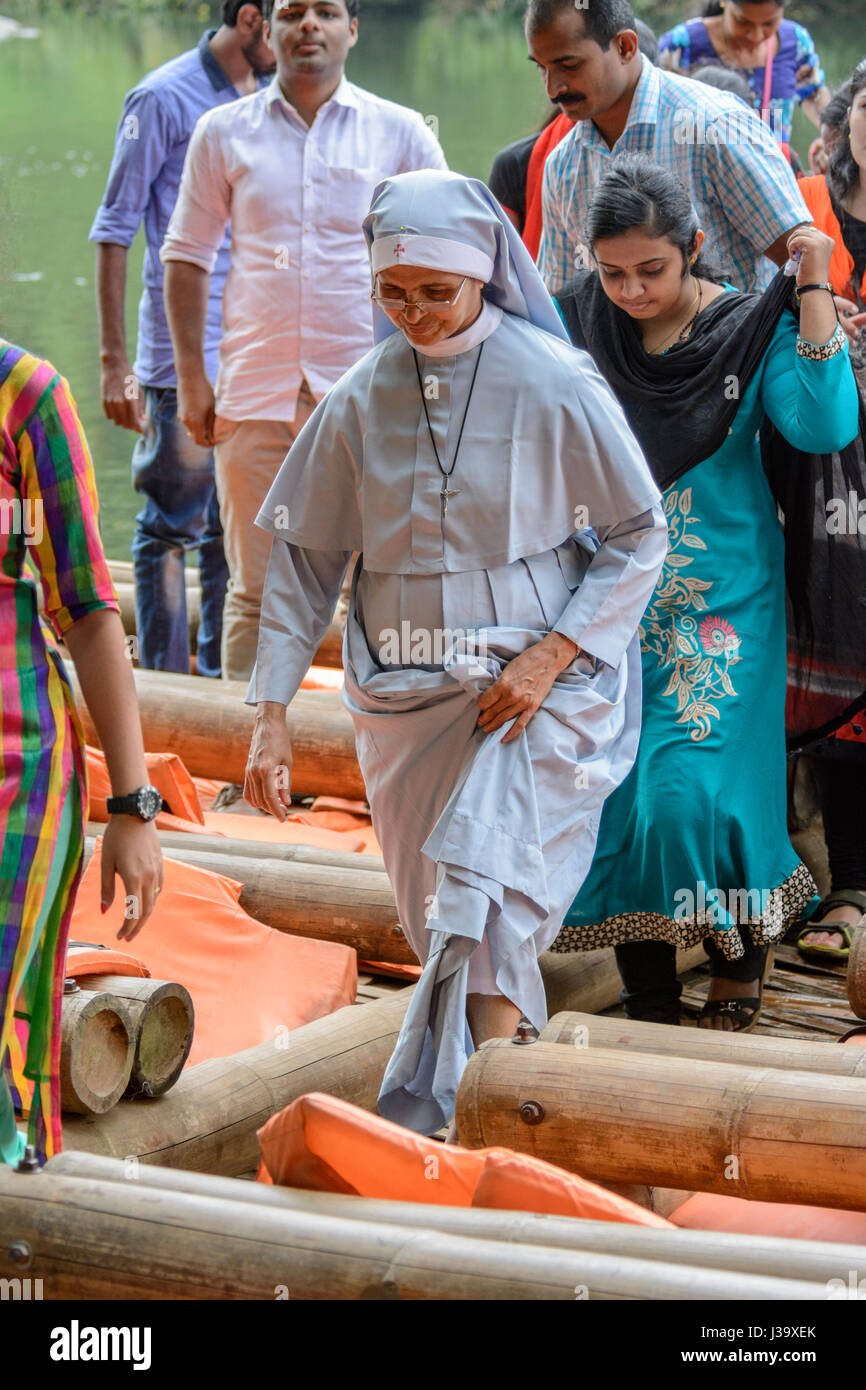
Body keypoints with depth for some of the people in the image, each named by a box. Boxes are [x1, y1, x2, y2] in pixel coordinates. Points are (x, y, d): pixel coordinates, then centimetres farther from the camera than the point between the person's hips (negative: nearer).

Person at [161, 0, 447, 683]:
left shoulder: (402, 134, 5)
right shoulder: (224, 133, 7)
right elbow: (187, 255, 11)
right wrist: (191, 376, 4)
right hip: (254, 393, 1)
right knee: (256, 591, 3)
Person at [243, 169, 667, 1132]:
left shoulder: (555, 384, -8)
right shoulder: (361, 399, 2)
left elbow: (639, 537, -2)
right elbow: (302, 556, 7)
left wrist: (548, 658, -13)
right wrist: (271, 711, 1)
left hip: (543, 686, -4)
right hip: (407, 693, 4)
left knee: (485, 908, -19)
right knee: (442, 923, 11)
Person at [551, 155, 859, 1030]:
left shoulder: (751, 332, -6)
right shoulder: (575, 326, 1)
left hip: (719, 605, -3)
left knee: (692, 788, -12)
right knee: (611, 788, 2)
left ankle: (739, 956, 18)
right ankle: (648, 995, 18)